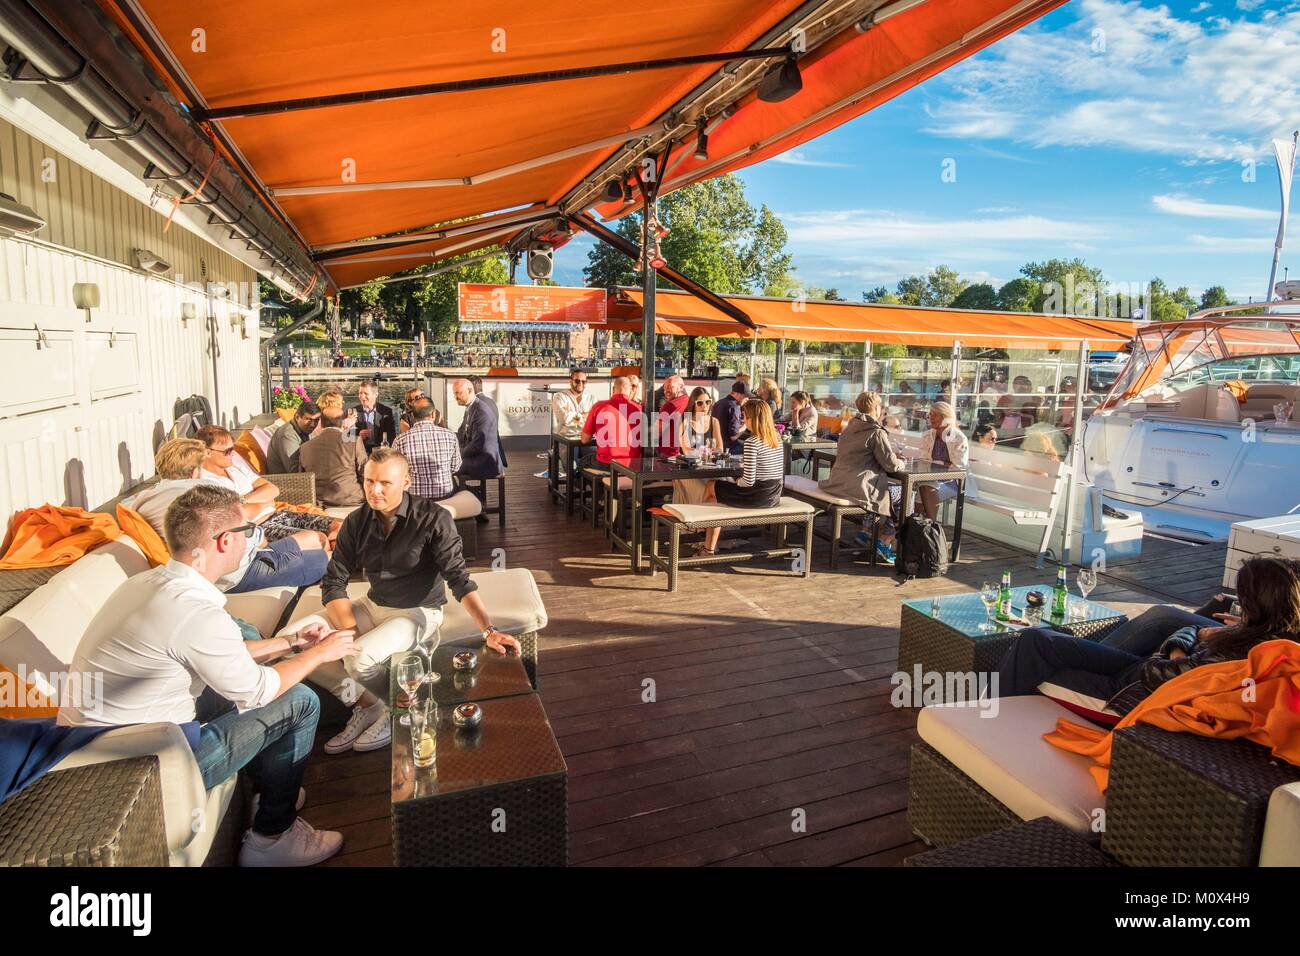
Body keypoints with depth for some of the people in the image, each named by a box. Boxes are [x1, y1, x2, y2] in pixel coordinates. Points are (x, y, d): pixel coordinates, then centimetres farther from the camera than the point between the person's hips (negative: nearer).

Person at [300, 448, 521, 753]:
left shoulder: (433, 518, -17)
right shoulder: (356, 522, -3)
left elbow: (459, 579, -21)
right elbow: (333, 584, -2)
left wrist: (489, 631, -33)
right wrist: (351, 632, -18)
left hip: (418, 611, -5)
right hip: (372, 606, 6)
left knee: (360, 658, -31)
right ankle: (367, 704, 2)